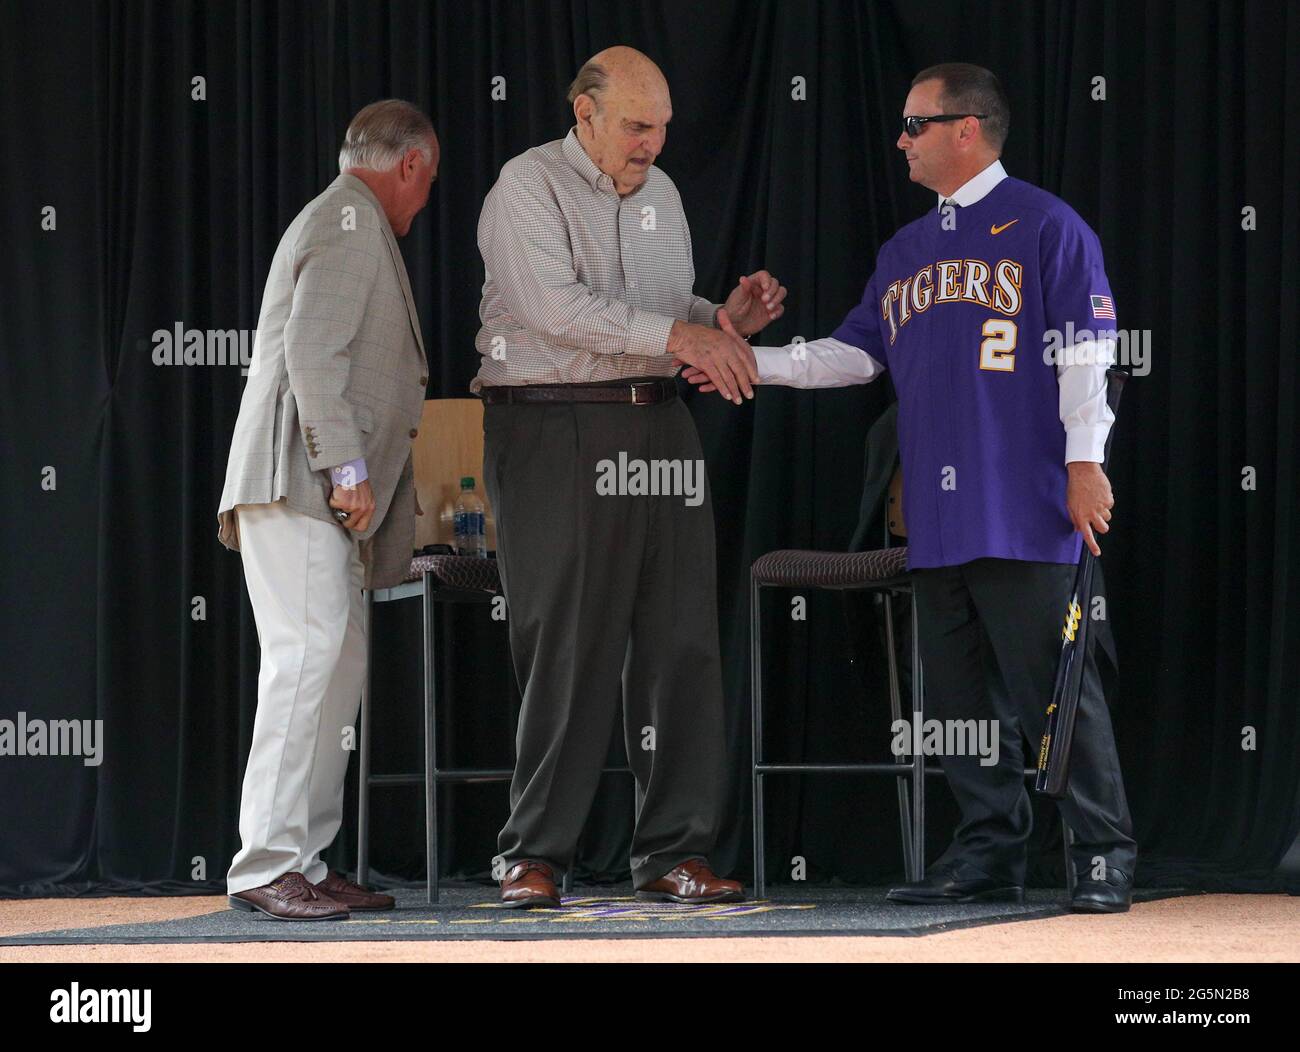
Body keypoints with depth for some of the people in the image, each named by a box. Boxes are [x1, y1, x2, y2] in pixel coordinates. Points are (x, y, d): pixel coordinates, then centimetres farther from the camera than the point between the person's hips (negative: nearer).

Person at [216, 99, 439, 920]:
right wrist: (347, 466, -22)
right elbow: (312, 350, -18)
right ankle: (266, 866, -20)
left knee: (339, 666, 8)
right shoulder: (352, 220, -7)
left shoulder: (349, 222, 26)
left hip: (322, 493, 11)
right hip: (296, 481, -11)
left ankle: (305, 860, 8)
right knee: (308, 657, -16)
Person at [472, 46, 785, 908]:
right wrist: (680, 334, -25)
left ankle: (674, 852, 6)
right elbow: (556, 305, -20)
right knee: (568, 649, -6)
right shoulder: (529, 188, -6)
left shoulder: (660, 192, 17)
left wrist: (727, 319, 2)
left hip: (658, 423, 7)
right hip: (556, 436, -7)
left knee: (681, 642, 2)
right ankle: (535, 855, 3)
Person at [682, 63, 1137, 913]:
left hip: (1022, 512, -7)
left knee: (1053, 683, -9)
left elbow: (1086, 351, -6)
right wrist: (751, 362, 11)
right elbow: (854, 354, 20)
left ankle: (1105, 856, -5)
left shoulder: (1046, 227, -1)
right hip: (937, 518, 7)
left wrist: (1085, 461, -12)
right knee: (962, 694, 8)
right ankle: (990, 856, 13)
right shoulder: (906, 252, 21)